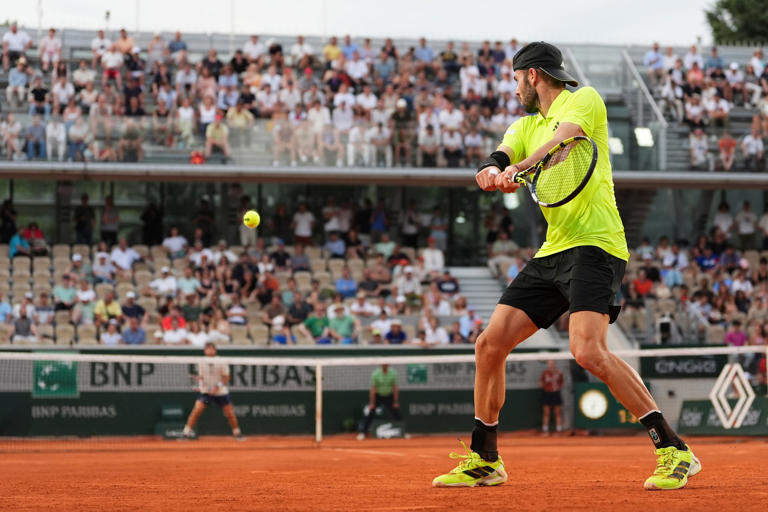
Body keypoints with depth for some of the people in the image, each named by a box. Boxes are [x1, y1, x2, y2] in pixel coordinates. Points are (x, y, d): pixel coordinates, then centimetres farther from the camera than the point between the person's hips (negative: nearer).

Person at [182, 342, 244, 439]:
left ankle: (237, 433, 24)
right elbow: (200, 376, 9)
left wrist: (219, 385, -22)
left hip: (221, 392, 0)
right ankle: (186, 432, -13)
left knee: (230, 414, 2)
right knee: (197, 410, -18)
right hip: (206, 391, 0)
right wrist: (200, 382, -13)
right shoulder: (201, 362, -2)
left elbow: (226, 378, -5)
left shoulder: (221, 362, -9)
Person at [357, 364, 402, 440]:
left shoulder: (393, 373, -13)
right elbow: (373, 389, -15)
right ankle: (362, 432, -2)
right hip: (377, 396, -1)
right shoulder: (375, 373, -18)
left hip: (389, 396, 1)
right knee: (370, 414, -10)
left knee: (396, 414, 0)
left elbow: (395, 388, -8)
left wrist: (396, 402, -9)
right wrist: (372, 403, -16)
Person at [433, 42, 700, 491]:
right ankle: (484, 460, 16)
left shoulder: (584, 100, 1)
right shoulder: (524, 126, 22)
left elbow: (561, 139, -19)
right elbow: (495, 164, 6)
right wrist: (491, 172, -19)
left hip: (594, 244, -8)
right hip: (552, 252, 8)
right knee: (490, 344, 2)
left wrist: (518, 167, -36)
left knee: (589, 351, -25)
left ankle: (675, 451, -20)